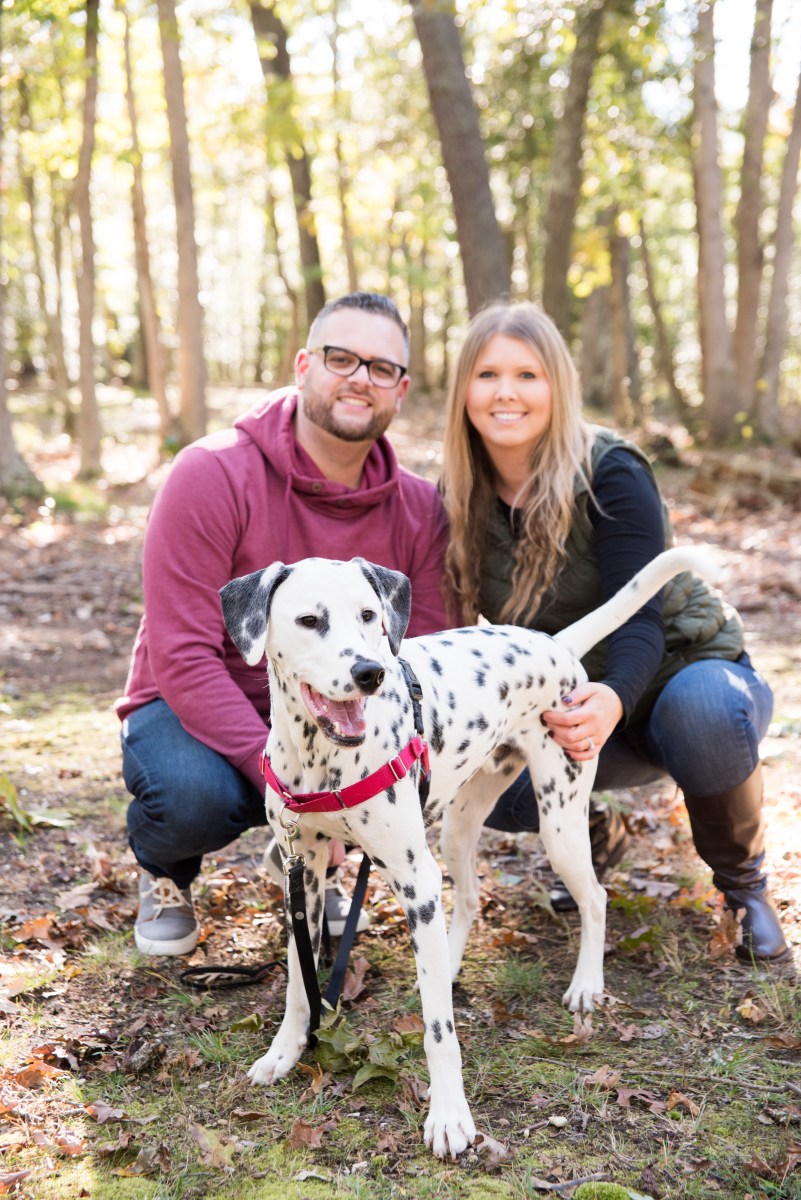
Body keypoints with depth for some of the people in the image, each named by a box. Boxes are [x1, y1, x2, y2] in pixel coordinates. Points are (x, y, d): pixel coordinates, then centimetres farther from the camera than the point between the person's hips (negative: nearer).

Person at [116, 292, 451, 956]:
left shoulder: (418, 507, -6)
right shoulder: (213, 475, -20)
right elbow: (183, 657, -24)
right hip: (194, 709, -3)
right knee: (194, 798, -36)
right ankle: (166, 872, 6)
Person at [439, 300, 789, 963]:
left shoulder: (609, 473, -21)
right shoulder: (462, 496, -6)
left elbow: (640, 618, -28)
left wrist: (613, 700, -49)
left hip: (687, 668, -3)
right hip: (573, 699, 4)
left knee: (702, 713, -41)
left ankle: (743, 880, -8)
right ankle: (596, 834, 10)